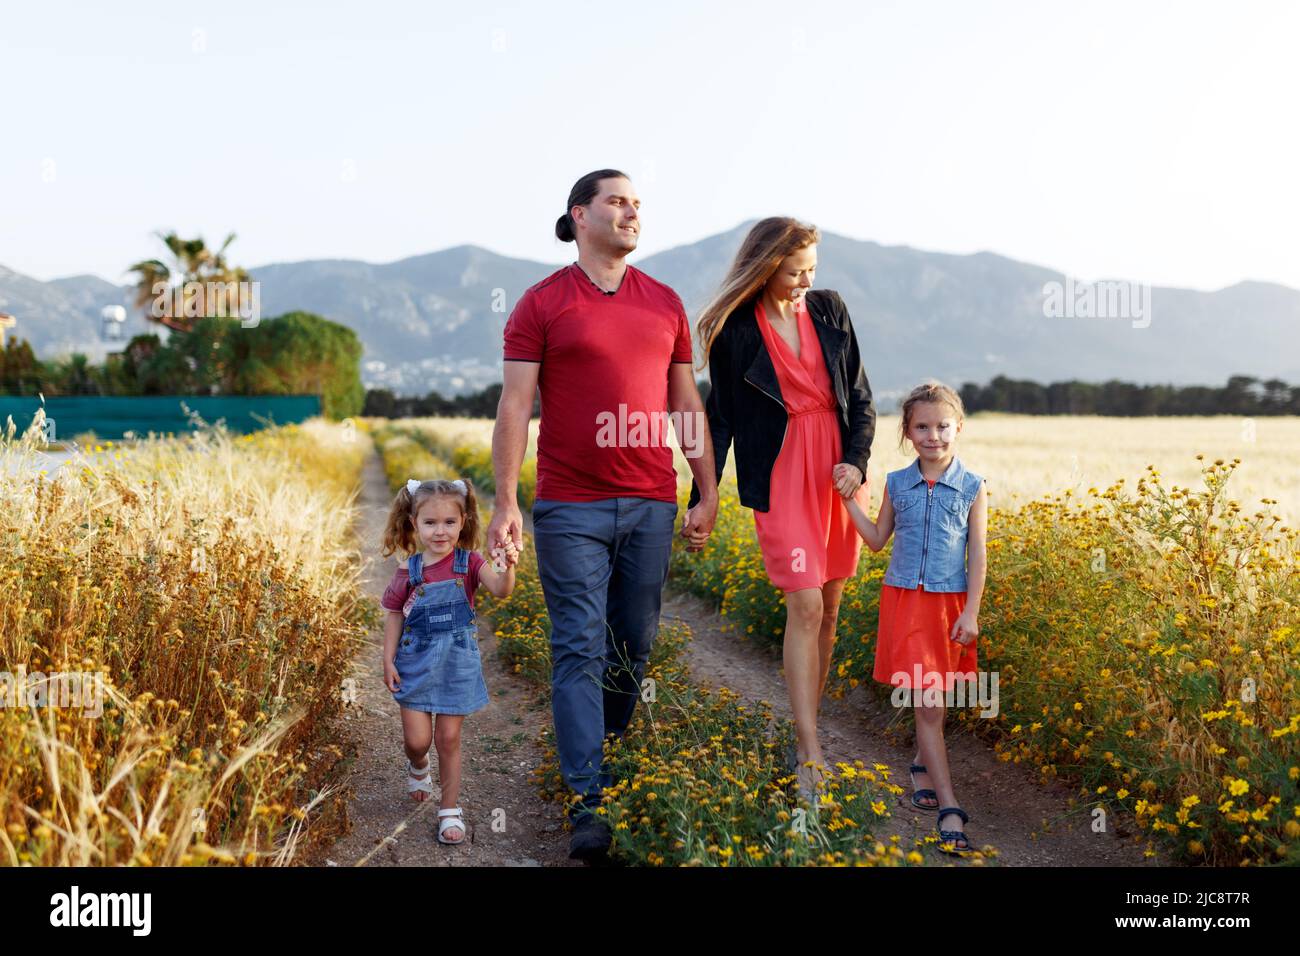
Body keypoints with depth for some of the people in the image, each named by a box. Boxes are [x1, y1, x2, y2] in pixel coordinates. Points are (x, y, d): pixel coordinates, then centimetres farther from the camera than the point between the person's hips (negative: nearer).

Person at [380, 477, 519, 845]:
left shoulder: (469, 563, -7)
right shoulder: (408, 573, -5)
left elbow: (500, 591, -23)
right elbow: (394, 617, 4)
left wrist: (507, 568, -44)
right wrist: (388, 660, -3)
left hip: (457, 664, 0)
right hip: (416, 664, 0)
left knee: (449, 739, 4)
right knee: (417, 740, 0)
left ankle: (450, 810, 18)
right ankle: (418, 767, 36)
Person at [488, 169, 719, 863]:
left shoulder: (665, 304, 13)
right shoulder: (541, 305, 1)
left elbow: (687, 403, 15)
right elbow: (514, 406, -3)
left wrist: (709, 494, 11)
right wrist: (505, 504, -11)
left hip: (651, 506, 4)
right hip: (571, 509, -4)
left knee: (634, 647, 9)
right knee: (579, 651, -5)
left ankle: (610, 755, 28)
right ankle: (587, 805, -3)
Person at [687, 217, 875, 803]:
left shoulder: (829, 308, 5)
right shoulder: (734, 331, -5)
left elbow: (860, 397, 8)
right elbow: (721, 418, 0)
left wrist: (855, 461, -7)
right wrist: (701, 500, -3)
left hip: (839, 473, 4)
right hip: (780, 479, -4)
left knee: (828, 608, 7)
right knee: (804, 608, -12)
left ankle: (804, 730, 20)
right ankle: (809, 758, -9)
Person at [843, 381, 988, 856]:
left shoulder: (972, 488, -2)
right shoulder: (897, 483, 3)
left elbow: (977, 556, -2)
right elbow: (877, 540, 12)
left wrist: (971, 613, -6)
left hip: (949, 602, 0)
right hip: (903, 600, 0)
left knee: (933, 701, 9)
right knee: (926, 704, -5)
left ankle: (923, 764, 37)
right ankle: (949, 807, -7)